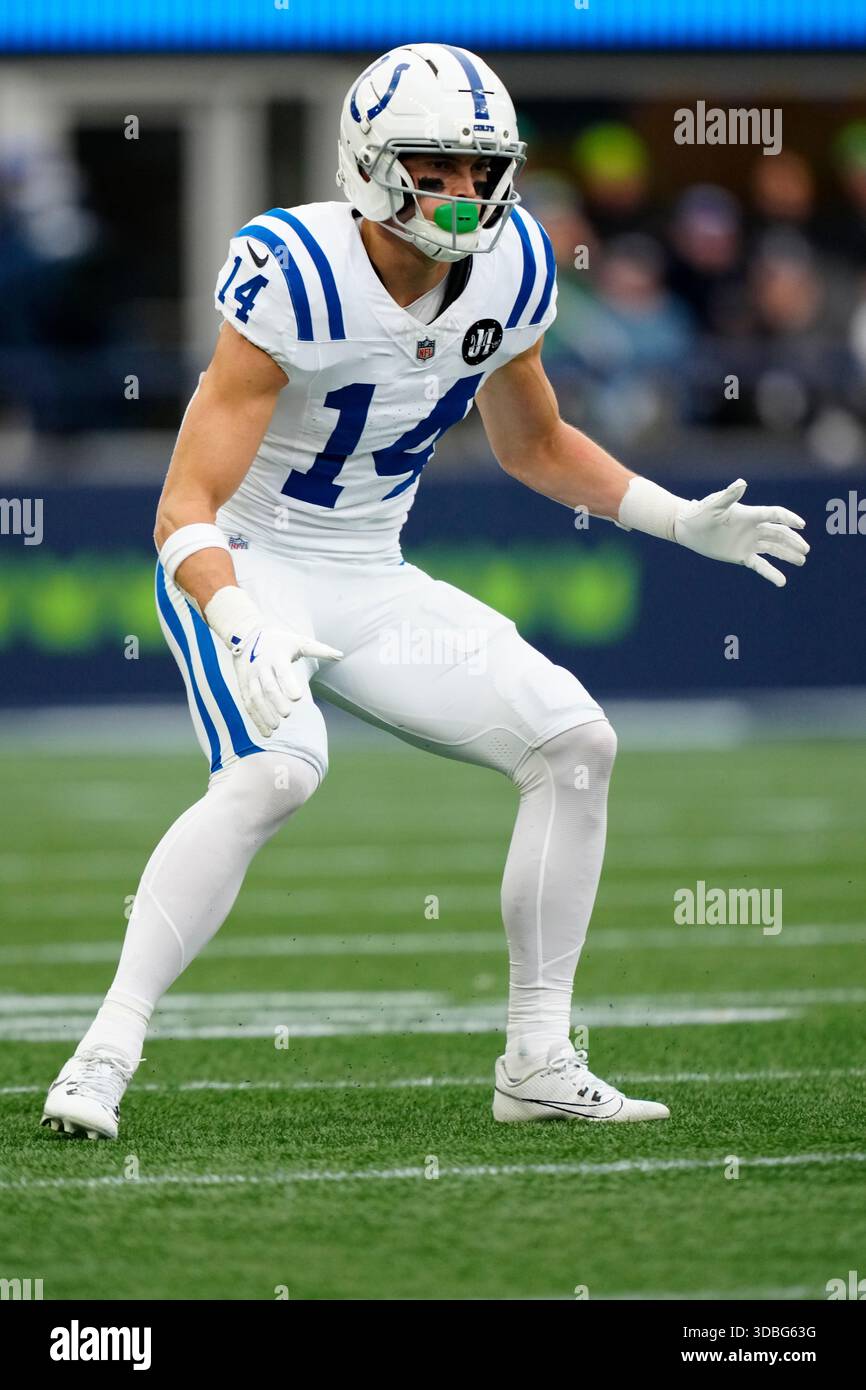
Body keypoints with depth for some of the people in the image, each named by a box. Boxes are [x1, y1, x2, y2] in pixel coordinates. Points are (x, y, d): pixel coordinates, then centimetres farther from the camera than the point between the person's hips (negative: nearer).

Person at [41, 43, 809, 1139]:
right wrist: (243, 632, -46)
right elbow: (187, 505, -29)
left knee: (574, 742, -3)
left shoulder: (511, 268, -5)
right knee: (275, 770, -33)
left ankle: (538, 1063, 6)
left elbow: (532, 444, 16)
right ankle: (103, 1058, -28)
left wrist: (685, 522, 8)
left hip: (372, 582, 7)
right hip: (246, 568, -7)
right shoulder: (295, 277, -25)